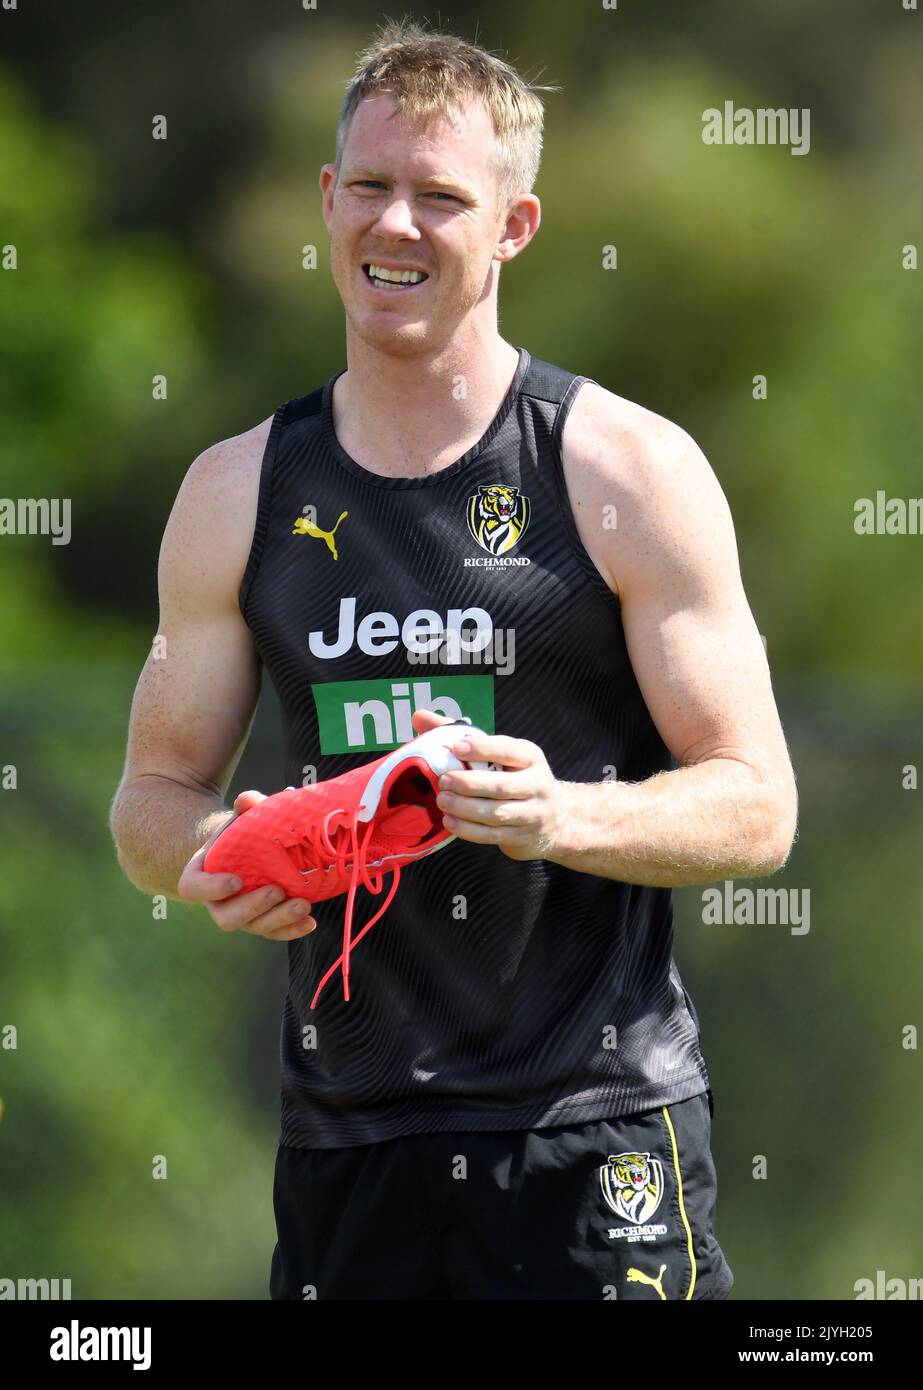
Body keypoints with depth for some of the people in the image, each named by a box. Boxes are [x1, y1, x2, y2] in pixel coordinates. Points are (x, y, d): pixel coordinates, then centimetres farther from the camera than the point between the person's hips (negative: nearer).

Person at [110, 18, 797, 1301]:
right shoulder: (239, 494, 9)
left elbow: (755, 808, -3)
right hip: (345, 1131, 3)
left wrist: (562, 816, -22)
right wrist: (207, 854, -9)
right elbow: (155, 796, 15)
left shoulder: (629, 471, -2)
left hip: (596, 1122, -3)